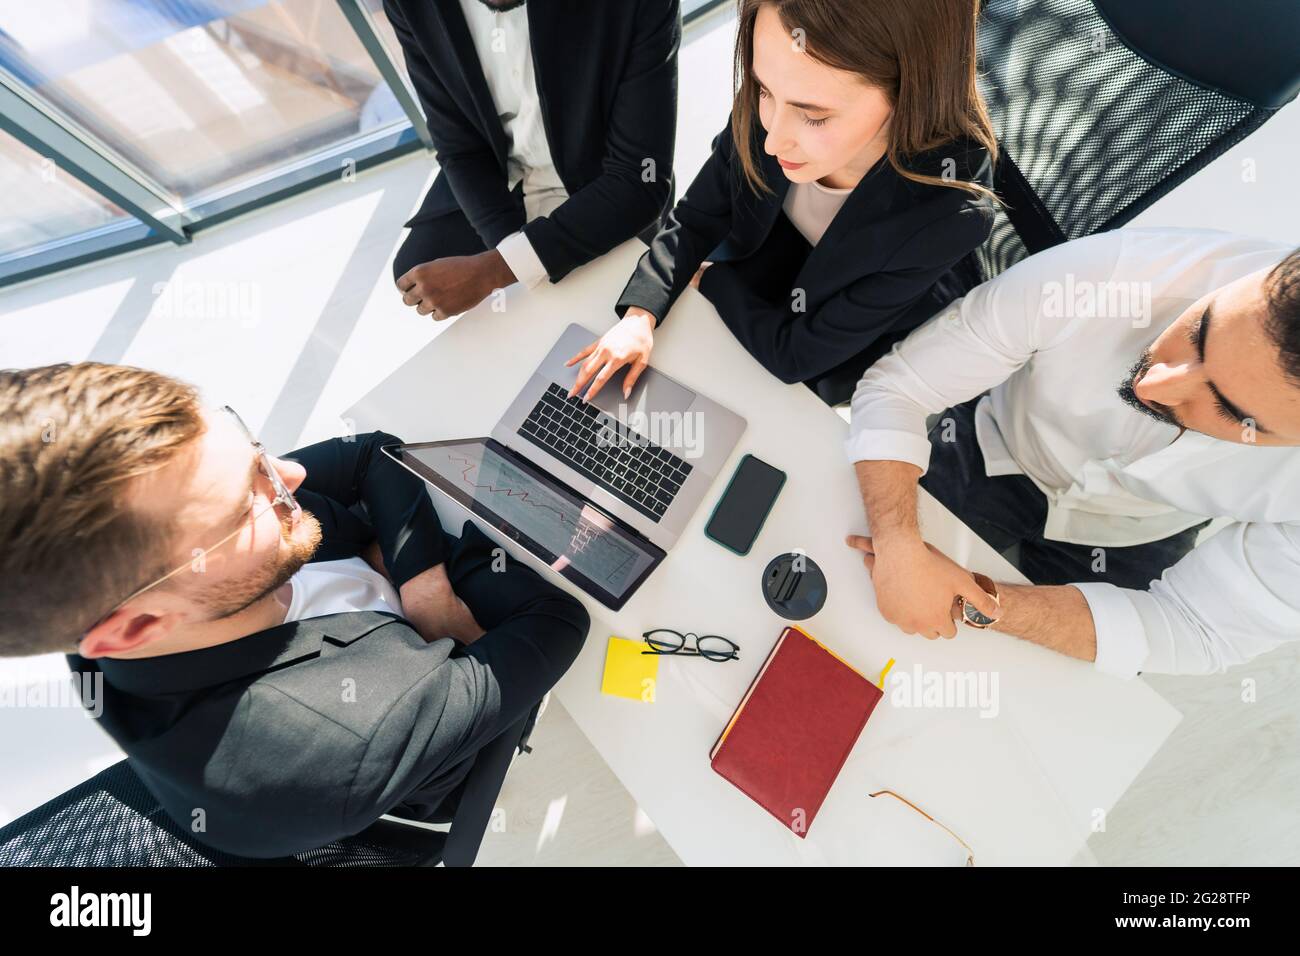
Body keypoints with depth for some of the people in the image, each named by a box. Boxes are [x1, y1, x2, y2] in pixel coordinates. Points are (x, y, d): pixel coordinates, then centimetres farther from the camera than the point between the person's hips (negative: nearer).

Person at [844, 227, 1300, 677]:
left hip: (1130, 543, 1)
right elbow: (893, 388, -32)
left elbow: (1193, 629, -24)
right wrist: (900, 548, -46)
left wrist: (980, 605, -38)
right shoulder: (1096, 274, -37)